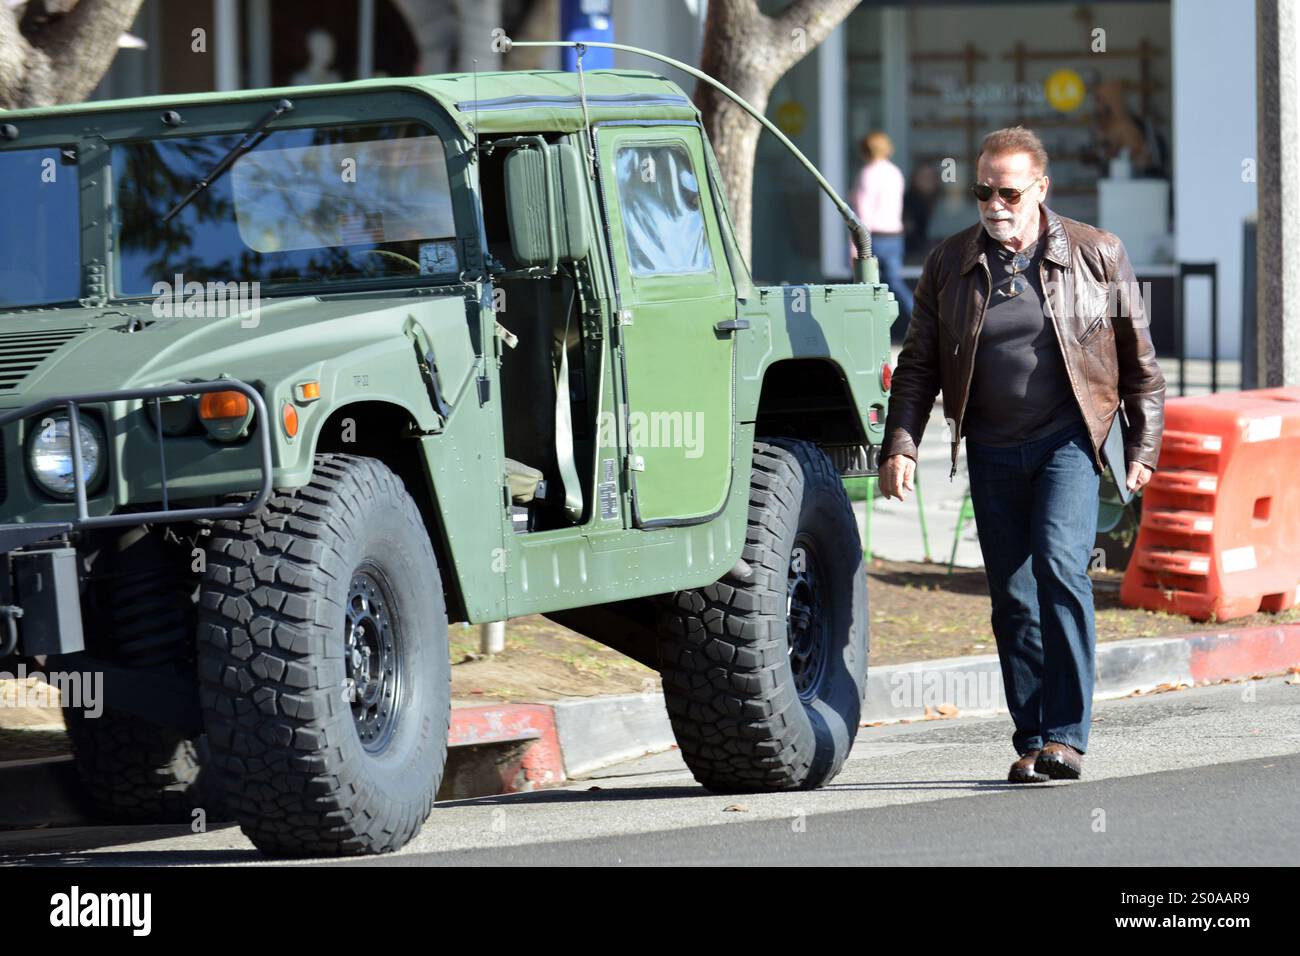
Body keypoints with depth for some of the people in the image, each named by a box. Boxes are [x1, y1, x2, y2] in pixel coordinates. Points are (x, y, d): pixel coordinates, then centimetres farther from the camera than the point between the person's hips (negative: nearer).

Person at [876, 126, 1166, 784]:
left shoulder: (1096, 254, 1)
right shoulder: (948, 264, 5)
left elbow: (1138, 358, 8)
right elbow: (918, 365, 9)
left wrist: (1143, 446, 7)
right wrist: (900, 445, -2)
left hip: (1068, 439, -3)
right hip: (992, 452, 3)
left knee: (1058, 564, -21)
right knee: (1013, 600, 3)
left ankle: (1066, 735, -19)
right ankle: (1032, 743, 11)